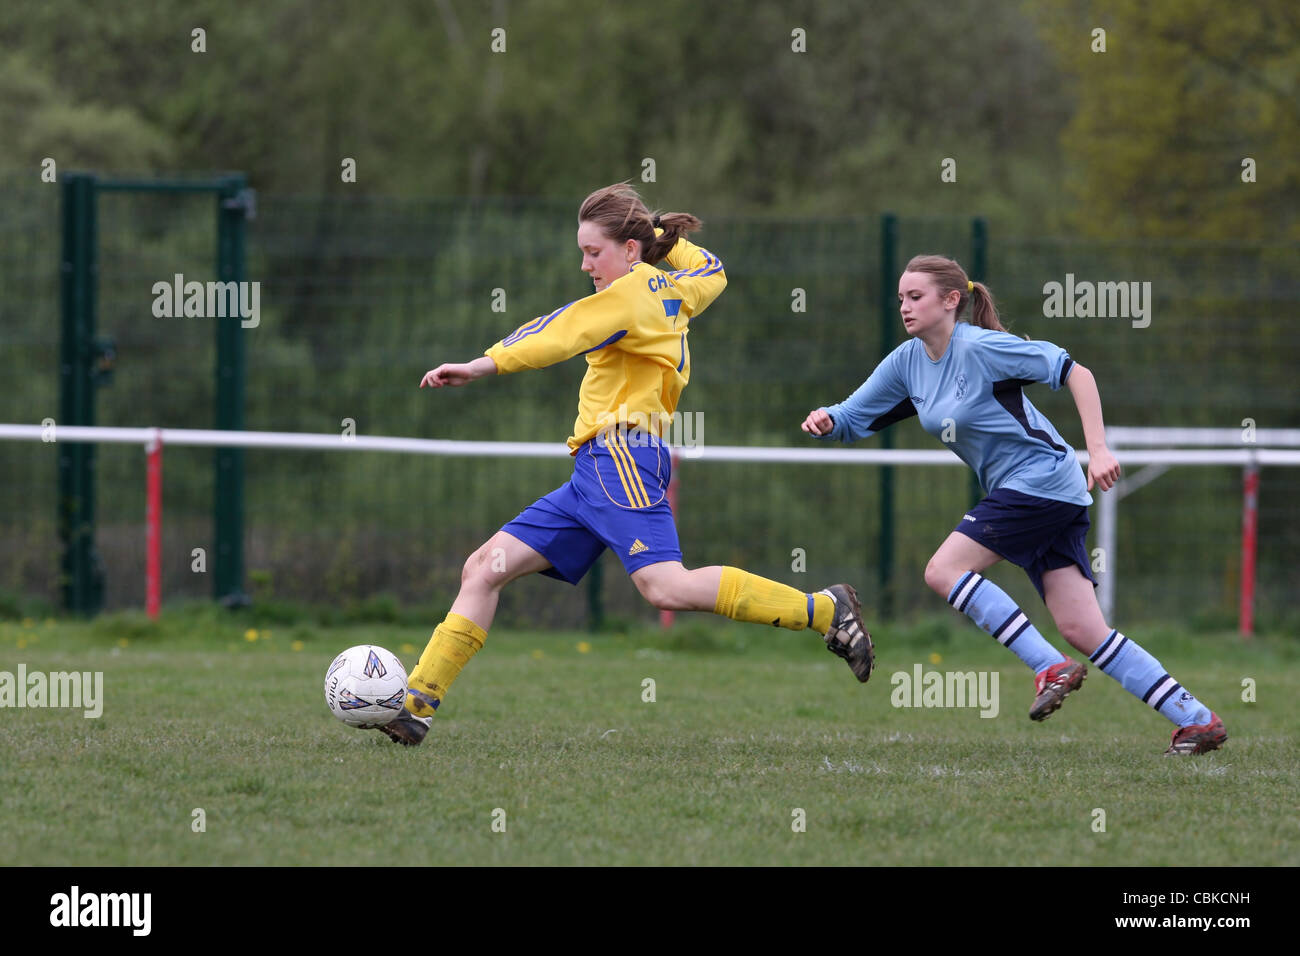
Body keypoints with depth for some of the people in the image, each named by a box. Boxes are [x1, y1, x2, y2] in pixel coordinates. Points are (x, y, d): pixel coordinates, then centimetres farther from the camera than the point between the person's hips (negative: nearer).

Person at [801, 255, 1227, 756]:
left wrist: (1098, 450, -22)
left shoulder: (980, 347, -14)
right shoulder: (907, 361, 9)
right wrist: (826, 420, -10)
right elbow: (853, 417, 13)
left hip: (1041, 476, -8)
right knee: (1082, 631, 0)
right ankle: (1197, 720, 0)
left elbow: (1074, 372, -15)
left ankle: (1052, 668, -11)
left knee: (943, 570, -13)